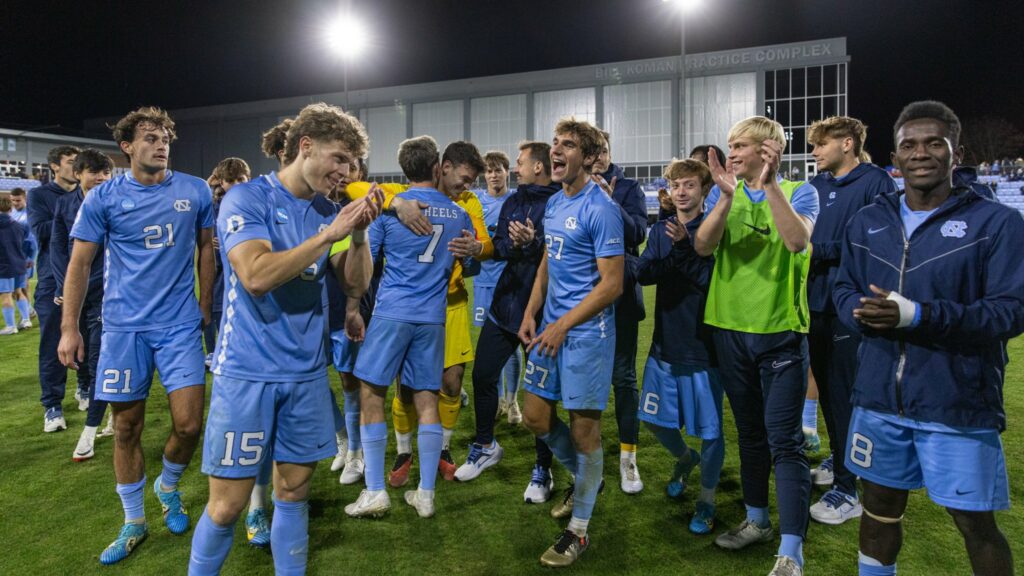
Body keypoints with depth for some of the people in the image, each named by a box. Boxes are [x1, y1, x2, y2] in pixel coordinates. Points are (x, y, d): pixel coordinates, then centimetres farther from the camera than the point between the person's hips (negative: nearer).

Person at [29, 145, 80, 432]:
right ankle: (52, 405, 7)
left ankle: (86, 387, 28)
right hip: (53, 281, -2)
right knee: (53, 344, 0)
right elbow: (40, 232, -10)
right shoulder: (39, 195, 4)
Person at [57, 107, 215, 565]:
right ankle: (133, 522, 26)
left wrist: (205, 303, 13)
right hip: (124, 326, 0)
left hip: (180, 324, 0)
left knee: (188, 425, -4)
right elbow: (80, 263, 2)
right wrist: (69, 328, -1)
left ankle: (169, 487, 28)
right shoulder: (103, 198, -2)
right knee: (127, 428, 7)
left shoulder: (195, 192, 0)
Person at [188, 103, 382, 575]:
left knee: (293, 490, 13)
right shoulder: (247, 198, -9)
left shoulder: (328, 210, 7)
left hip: (306, 372, 5)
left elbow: (356, 283, 6)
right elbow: (256, 277, -23)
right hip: (247, 373, -5)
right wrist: (328, 234, -22)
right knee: (228, 503, 2)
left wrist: (359, 235, -11)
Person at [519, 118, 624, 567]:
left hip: (586, 331, -8)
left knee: (583, 427, 2)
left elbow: (612, 284, -17)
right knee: (536, 417, 12)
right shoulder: (553, 203, 11)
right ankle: (583, 476, 39)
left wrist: (563, 325, -17)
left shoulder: (600, 209, -14)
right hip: (551, 327, 8)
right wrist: (530, 314, 7)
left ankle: (578, 530, 19)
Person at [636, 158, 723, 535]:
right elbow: (643, 274, -7)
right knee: (654, 419, 14)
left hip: (703, 344, -4)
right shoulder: (660, 230, 6)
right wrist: (671, 255, -25)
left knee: (709, 429, 5)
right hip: (665, 342, 4)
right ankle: (685, 458, 44)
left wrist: (684, 248, -27)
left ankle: (707, 498, 27)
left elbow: (713, 279, -16)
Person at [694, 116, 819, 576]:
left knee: (784, 440, -4)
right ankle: (757, 520, 34)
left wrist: (770, 185, -29)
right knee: (749, 433, 17)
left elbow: (797, 239, -23)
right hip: (731, 330, 4)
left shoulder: (799, 192, -3)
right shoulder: (722, 193, 5)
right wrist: (727, 196, -24)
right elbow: (702, 247, -12)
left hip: (781, 331, -4)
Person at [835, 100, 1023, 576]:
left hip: (959, 404, -4)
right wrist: (863, 313, -14)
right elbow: (843, 291, 10)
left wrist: (916, 316, -27)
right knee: (880, 506, 17)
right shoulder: (868, 221, 8)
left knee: (975, 523, 9)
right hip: (879, 397, 4)